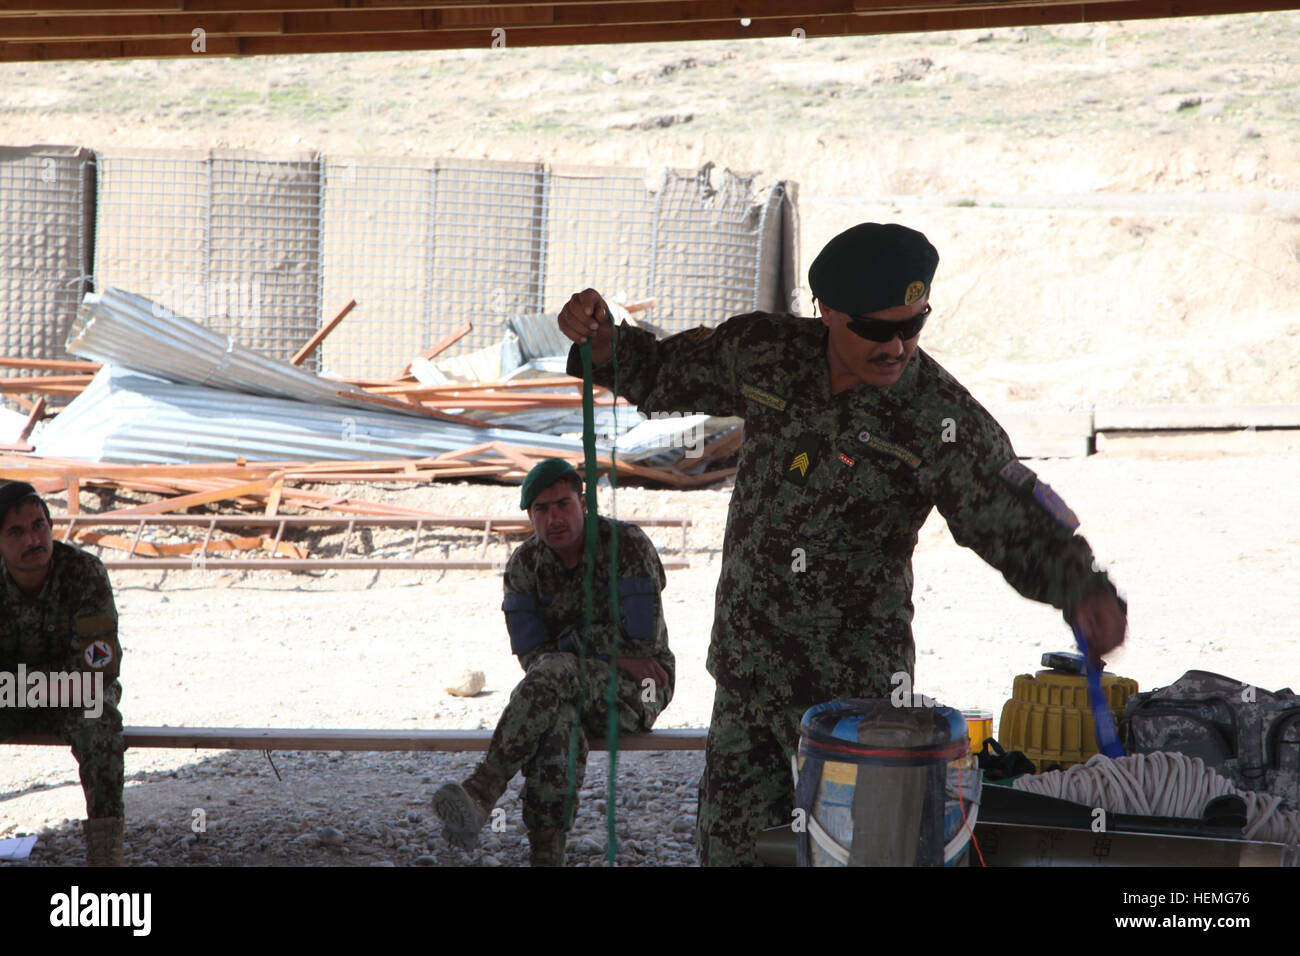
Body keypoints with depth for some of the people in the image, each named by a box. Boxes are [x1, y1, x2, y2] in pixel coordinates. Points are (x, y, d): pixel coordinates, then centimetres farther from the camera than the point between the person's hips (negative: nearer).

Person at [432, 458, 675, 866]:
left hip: (637, 692, -3)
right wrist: (614, 659, -13)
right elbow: (531, 654, -2)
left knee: (553, 673, -35)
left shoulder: (628, 544, -12)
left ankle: (481, 791, -46)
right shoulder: (524, 563, 3)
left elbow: (642, 645, -15)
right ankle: (546, 854, -42)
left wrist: (571, 646, -7)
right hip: (572, 692, 4)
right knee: (559, 722, -36)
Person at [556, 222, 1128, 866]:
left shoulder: (942, 420, -16)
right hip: (743, 668, 5)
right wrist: (601, 339, -3)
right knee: (728, 846, 14)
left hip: (851, 690, -5)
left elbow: (1023, 525, -18)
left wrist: (1086, 590, -36)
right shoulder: (765, 352, -3)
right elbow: (664, 374, 15)